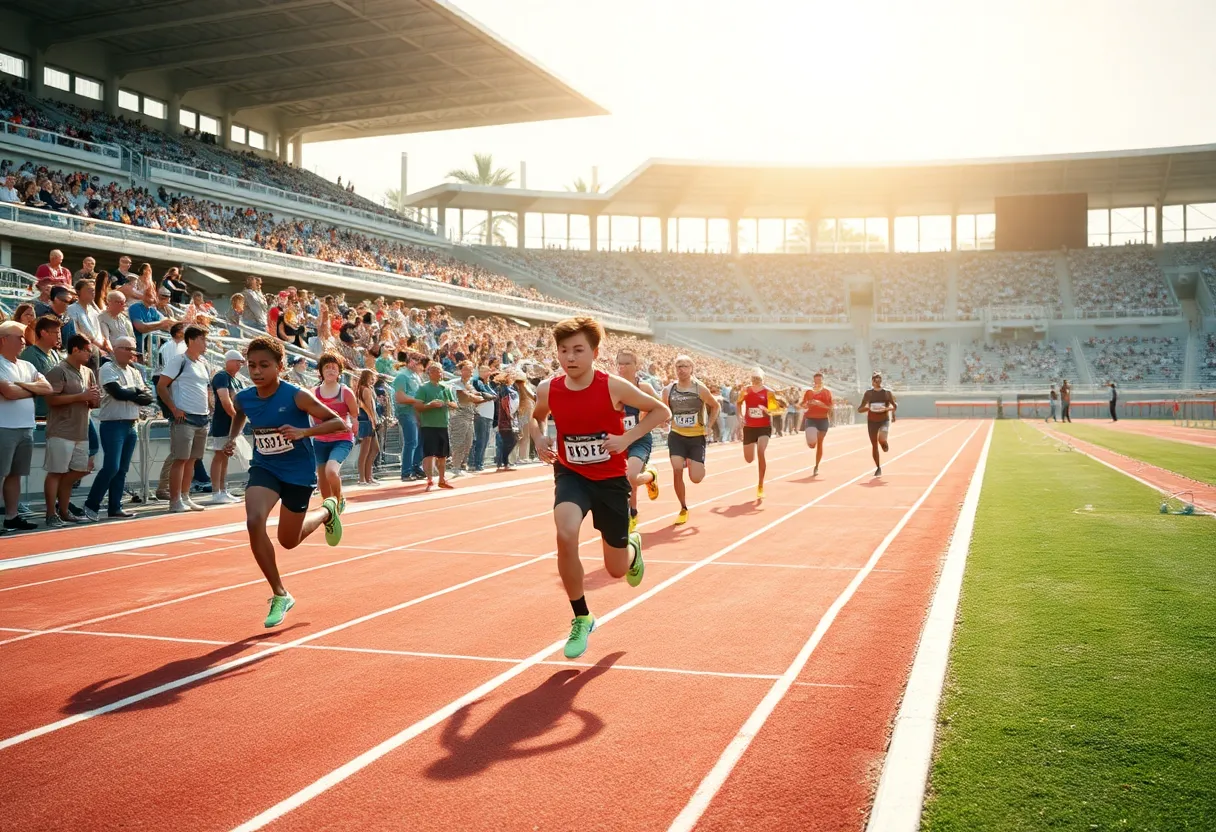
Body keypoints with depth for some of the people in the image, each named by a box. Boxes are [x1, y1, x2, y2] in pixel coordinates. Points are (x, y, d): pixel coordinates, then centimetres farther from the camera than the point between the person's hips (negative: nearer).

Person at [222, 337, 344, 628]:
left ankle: (327, 511, 43)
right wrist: (232, 438, 0)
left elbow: (338, 422, -20)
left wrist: (304, 432, -34)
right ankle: (280, 595, -7)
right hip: (264, 469, 3)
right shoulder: (244, 398, -7)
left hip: (299, 472, -3)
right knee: (254, 522, -24)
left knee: (288, 541, 9)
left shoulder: (296, 396, -21)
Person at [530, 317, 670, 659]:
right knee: (565, 535, -30)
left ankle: (632, 547, 50)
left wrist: (627, 438, -20)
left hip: (611, 478, -1)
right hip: (571, 475, 1)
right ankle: (581, 619, -8)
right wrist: (539, 439, -9)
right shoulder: (548, 390, -11)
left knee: (617, 569, 7)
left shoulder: (613, 387, -18)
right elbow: (535, 418, 13)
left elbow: (661, 411, -7)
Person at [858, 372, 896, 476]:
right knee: (874, 445, 3)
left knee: (882, 439, -28)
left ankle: (885, 444, 11)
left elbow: (894, 406, 7)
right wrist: (868, 408, -18)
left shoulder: (887, 392, 0)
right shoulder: (868, 393, 1)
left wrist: (887, 408, -9)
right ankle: (878, 468, 16)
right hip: (872, 421, 2)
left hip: (884, 420, -2)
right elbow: (860, 409, -1)